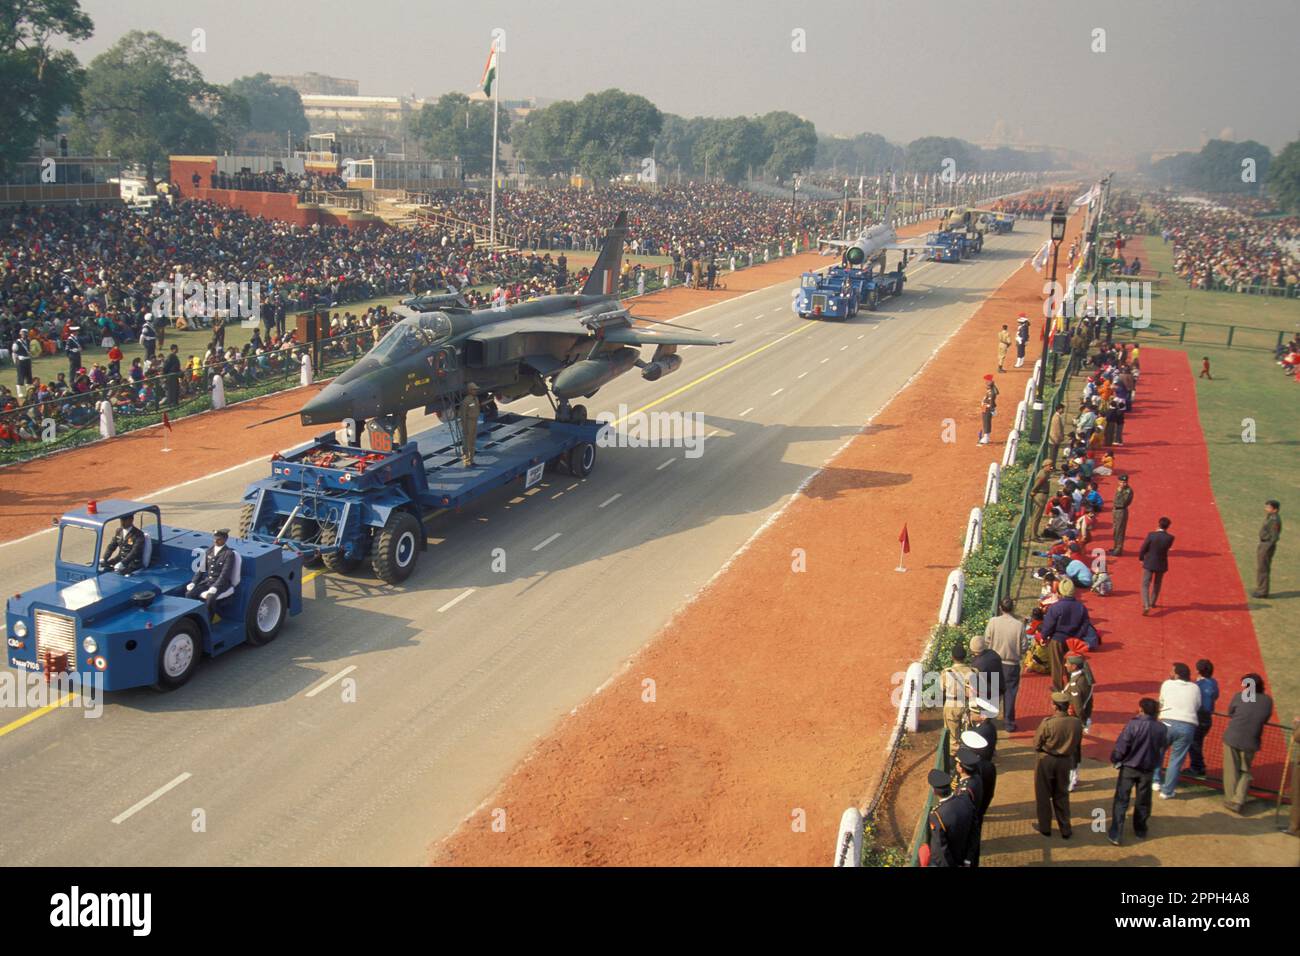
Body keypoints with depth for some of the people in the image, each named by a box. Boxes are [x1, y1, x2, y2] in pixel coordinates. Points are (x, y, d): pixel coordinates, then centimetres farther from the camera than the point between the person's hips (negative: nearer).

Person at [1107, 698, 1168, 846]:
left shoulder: (1133, 724, -19)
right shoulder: (1161, 729, -10)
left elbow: (1121, 746, -15)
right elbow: (1161, 750, 2)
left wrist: (1115, 759, 1)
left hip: (1129, 768, -3)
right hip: (1148, 770, 3)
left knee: (1121, 801, 3)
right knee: (1143, 801, 21)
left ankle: (1116, 834, 0)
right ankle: (1140, 829, 36)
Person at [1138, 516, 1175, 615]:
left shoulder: (1151, 535, -19)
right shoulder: (1170, 538, -16)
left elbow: (1142, 549, -12)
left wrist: (1141, 558, 7)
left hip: (1149, 564, -2)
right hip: (1161, 564, 2)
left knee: (1145, 585, 1)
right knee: (1157, 584, 24)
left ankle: (1146, 606, -16)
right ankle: (1152, 602, 40)